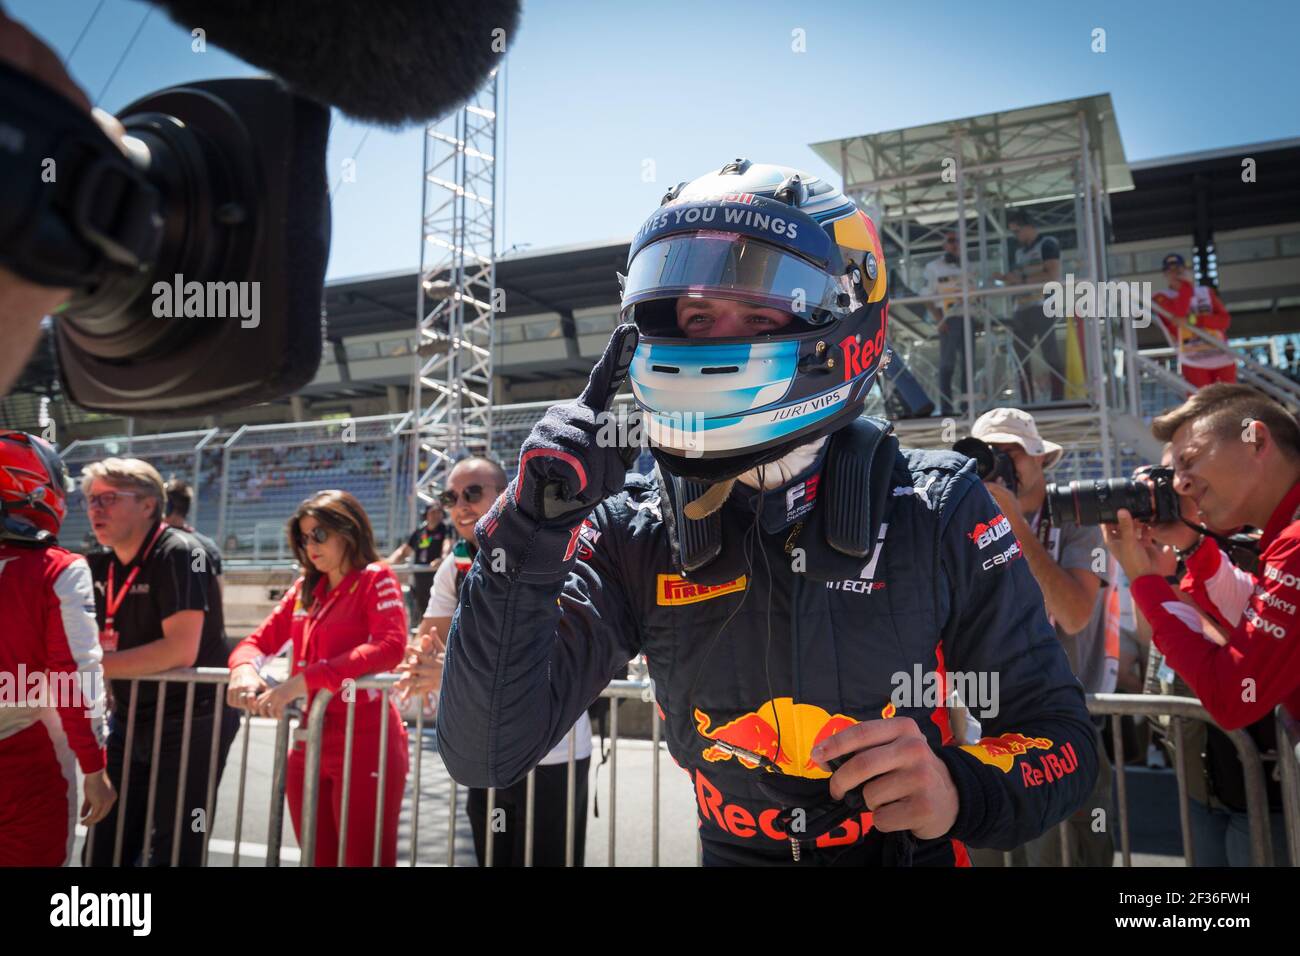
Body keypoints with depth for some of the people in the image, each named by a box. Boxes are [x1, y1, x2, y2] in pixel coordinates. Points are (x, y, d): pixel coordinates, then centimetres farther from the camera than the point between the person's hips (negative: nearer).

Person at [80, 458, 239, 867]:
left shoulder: (179, 553, -17)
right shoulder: (98, 565, 6)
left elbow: (181, 649, -26)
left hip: (191, 727, -7)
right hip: (129, 725, 7)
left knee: (173, 855, 2)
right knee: (102, 853, 15)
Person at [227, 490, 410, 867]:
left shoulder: (376, 579, -7)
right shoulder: (304, 590, 13)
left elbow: (391, 646, -23)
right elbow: (256, 642, 12)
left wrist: (303, 681, -27)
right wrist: (245, 671, -13)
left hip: (365, 743, -7)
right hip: (310, 743, 7)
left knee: (365, 860, 0)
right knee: (319, 860, 15)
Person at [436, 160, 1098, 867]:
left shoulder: (937, 514, -12)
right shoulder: (631, 535, -10)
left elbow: (1061, 734, -6)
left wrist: (961, 791, -26)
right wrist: (530, 527, -26)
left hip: (913, 848, -1)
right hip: (730, 849, 1)